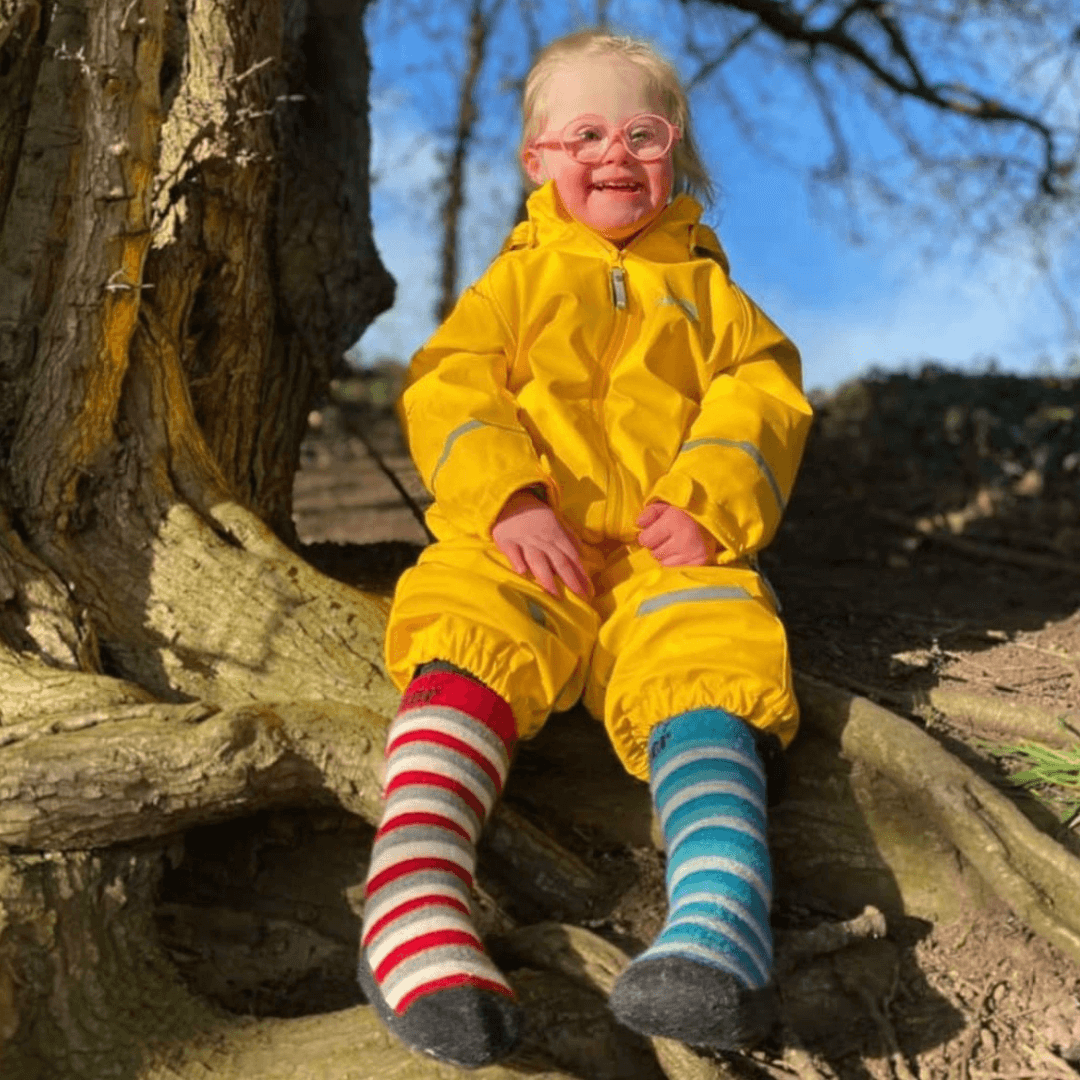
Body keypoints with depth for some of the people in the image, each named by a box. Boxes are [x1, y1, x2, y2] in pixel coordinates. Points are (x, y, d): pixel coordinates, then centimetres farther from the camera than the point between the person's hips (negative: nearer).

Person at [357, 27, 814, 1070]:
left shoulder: (707, 289, 28)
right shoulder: (516, 278, 24)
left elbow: (764, 398, 13)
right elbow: (447, 389, 8)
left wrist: (708, 505, -10)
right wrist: (507, 499, -13)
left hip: (671, 551, 1)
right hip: (520, 543, 0)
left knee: (703, 674, -30)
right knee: (471, 656, -31)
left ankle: (720, 923, -50)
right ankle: (411, 909, -48)